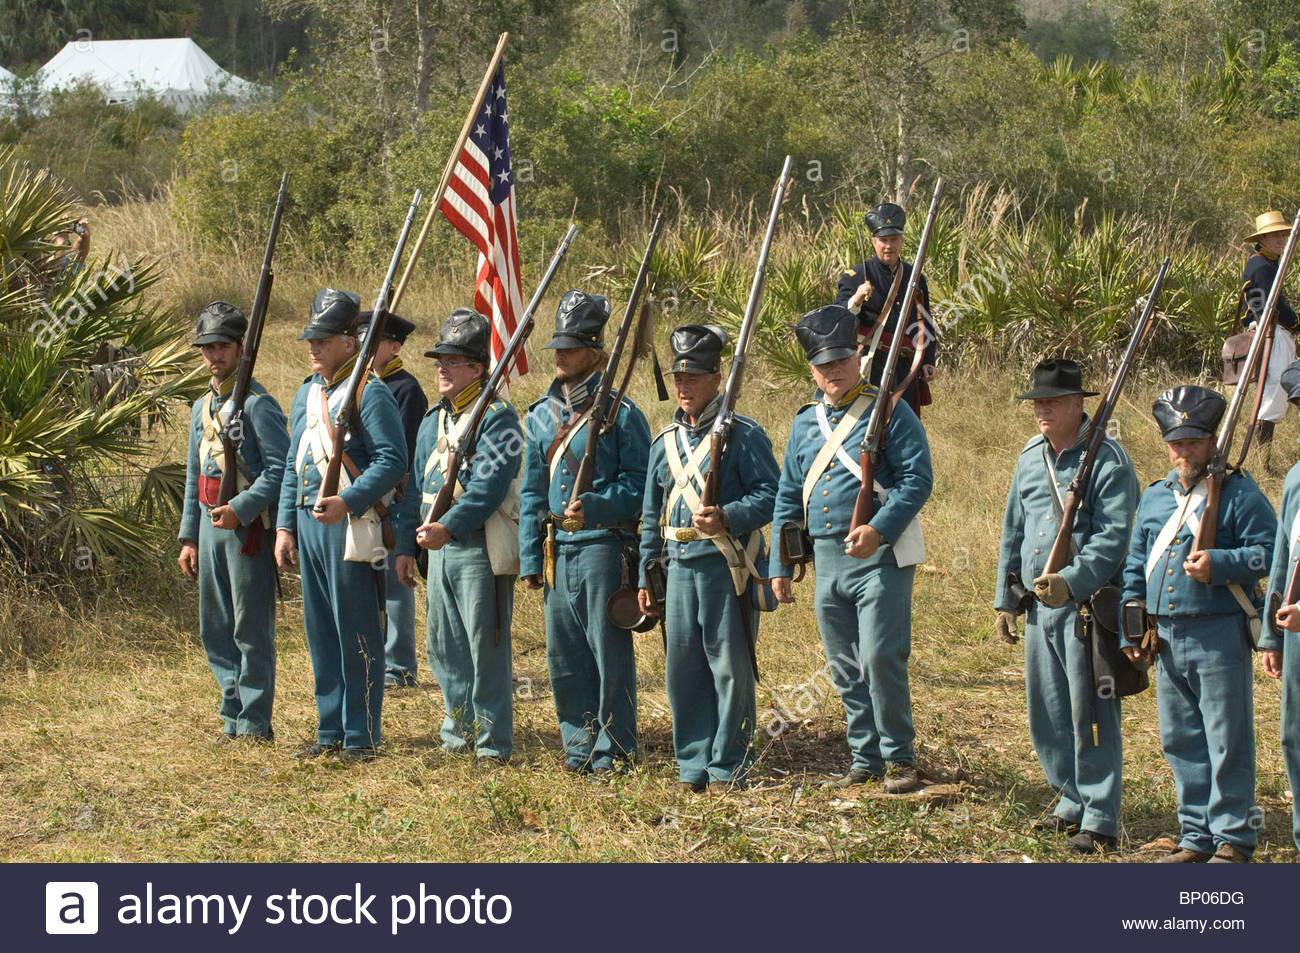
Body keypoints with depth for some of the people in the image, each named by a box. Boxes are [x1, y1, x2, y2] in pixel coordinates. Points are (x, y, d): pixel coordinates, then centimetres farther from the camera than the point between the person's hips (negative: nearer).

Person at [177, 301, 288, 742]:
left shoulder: (257, 403, -9)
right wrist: (189, 536, 17)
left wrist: (241, 508, -24)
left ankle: (254, 723, 1)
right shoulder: (202, 407, 16)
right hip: (212, 524, 8)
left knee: (252, 630, -4)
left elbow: (280, 469, -15)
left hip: (247, 525, -8)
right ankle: (232, 717, 19)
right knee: (215, 630, 11)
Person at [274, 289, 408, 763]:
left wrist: (348, 501, -24)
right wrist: (286, 525, 13)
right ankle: (330, 731, 20)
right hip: (310, 524, 8)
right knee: (321, 631, 12)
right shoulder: (306, 395, 15)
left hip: (351, 526, -8)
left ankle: (362, 736, 3)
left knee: (357, 634, -3)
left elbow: (392, 460, -16)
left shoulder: (370, 394, -10)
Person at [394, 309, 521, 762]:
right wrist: (406, 545, 15)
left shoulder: (497, 418, -10)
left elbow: (490, 486, -20)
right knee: (443, 647, 13)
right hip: (440, 547, 8)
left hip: (481, 551, -8)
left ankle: (492, 745, 3)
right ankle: (459, 733, 24)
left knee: (486, 648, -4)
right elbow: (417, 484, 19)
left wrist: (448, 526, -29)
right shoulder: (434, 420, 15)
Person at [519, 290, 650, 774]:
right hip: (558, 548, 6)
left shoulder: (620, 413, -5)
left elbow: (637, 484, -7)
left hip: (604, 546, -6)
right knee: (564, 653, 9)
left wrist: (592, 507, -23)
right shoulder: (541, 415, 12)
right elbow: (532, 491, 16)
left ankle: (614, 749, 6)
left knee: (609, 650, -2)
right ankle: (580, 746, 19)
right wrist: (530, 558, 11)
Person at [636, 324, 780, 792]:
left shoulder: (742, 435, -4)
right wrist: (645, 576, 16)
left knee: (730, 668, -1)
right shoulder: (665, 441, 15)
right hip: (680, 566, 6)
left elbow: (770, 495, -9)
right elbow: (652, 515, 20)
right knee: (682, 669, 7)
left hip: (727, 566, -6)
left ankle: (727, 767, 7)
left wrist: (727, 518, -25)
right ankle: (692, 765, 16)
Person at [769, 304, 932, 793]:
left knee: (881, 657, -13)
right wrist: (780, 566, 14)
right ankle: (866, 758, 19)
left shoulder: (889, 412, -3)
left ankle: (899, 758, -2)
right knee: (845, 668, 9)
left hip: (880, 558, -6)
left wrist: (879, 530, -23)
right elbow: (788, 497, 20)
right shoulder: (805, 422, 15)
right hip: (827, 561, 6)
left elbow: (917, 478, -11)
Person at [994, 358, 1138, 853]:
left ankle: (1100, 819, 0)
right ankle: (1074, 803, 26)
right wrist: (1005, 598, 20)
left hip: (1087, 604, -7)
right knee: (1046, 716, 12)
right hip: (1040, 606, 7)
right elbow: (1013, 530, 22)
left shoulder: (1107, 460, -9)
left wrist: (1072, 582, -28)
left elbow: (1113, 538, -17)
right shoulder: (1030, 458, 13)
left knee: (1091, 715, -6)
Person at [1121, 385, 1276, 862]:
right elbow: (1135, 565, 22)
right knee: (1180, 742, 10)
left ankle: (1233, 838, 4)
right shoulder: (1154, 497, 16)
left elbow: (1268, 551, -9)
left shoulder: (1238, 493, -3)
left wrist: (1219, 564, -23)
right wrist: (1131, 626, 15)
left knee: (1227, 741, -3)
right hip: (1166, 637, 6)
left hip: (1219, 636, -6)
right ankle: (1197, 837, 19)